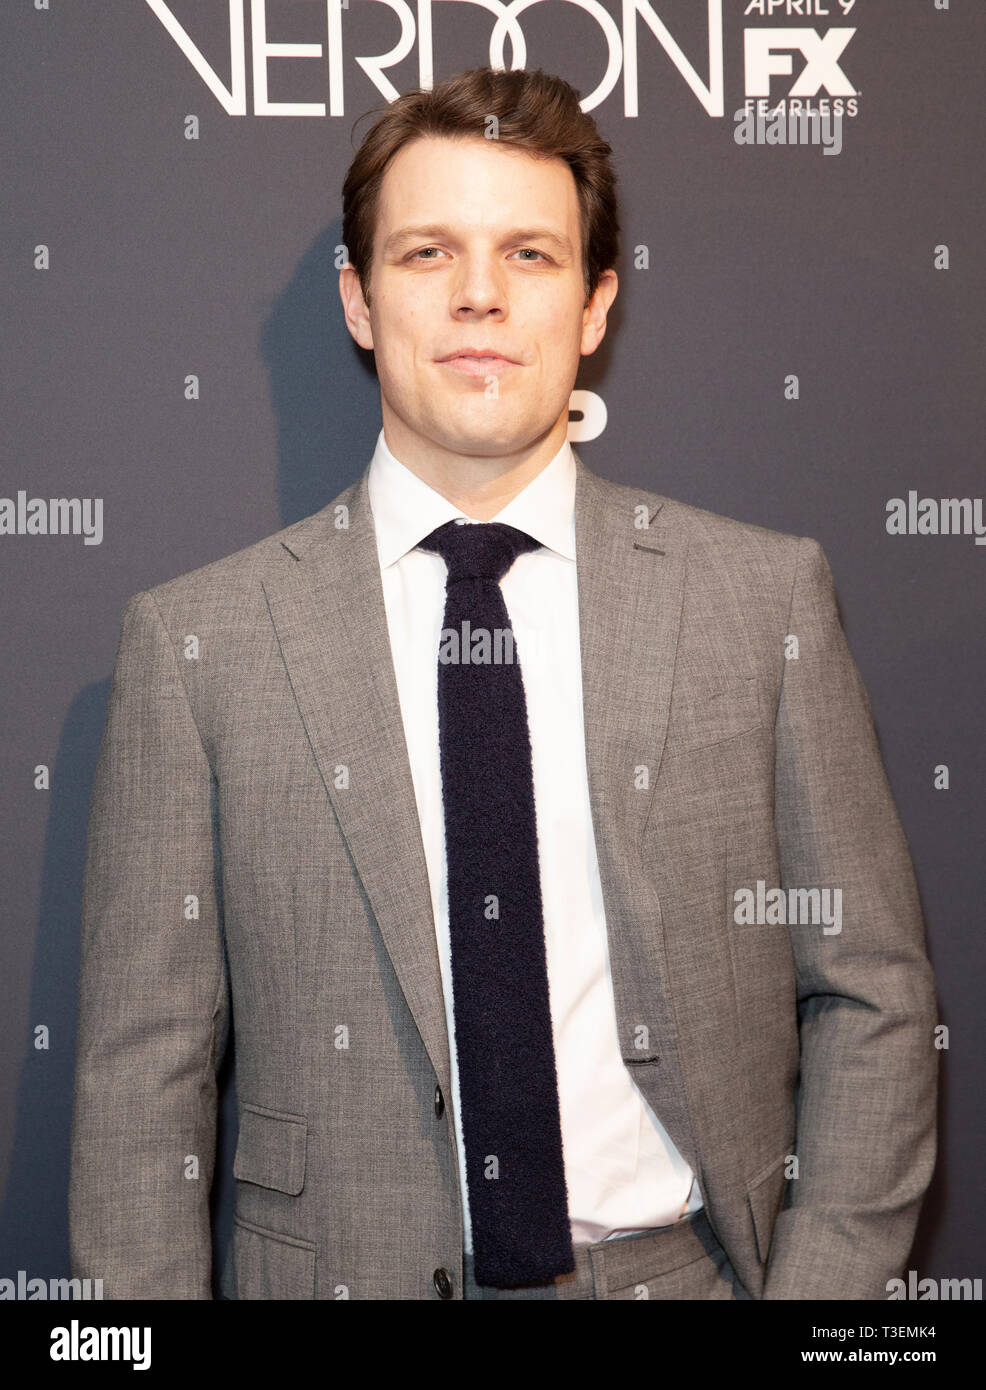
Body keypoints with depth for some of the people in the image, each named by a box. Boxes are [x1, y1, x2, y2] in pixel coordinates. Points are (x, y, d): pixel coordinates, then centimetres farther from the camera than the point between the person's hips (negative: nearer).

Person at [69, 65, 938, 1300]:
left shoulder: (766, 595, -3)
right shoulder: (196, 640, -6)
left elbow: (871, 998, -1)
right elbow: (141, 1071, -4)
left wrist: (819, 1285, -8)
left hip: (683, 1267, 1)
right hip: (346, 1269, 0)